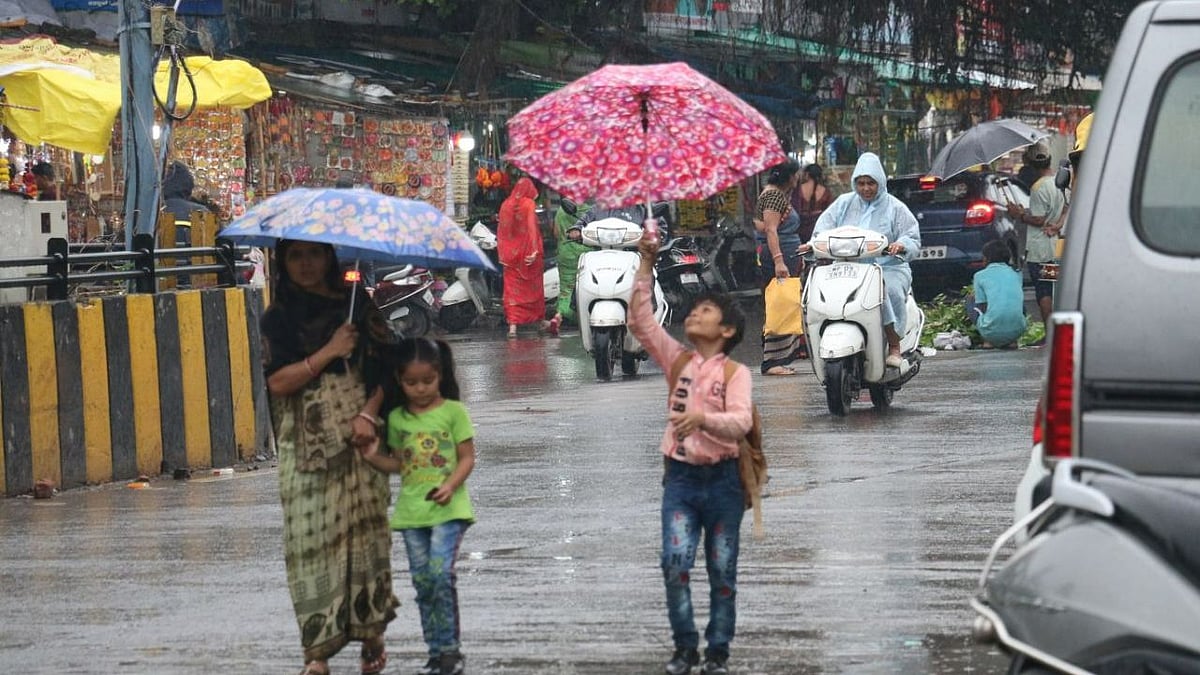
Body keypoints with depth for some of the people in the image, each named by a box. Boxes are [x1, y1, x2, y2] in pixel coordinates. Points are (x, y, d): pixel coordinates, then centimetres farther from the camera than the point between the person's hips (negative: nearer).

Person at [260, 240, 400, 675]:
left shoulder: (357, 306, 6)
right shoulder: (278, 318, 4)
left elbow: (387, 365, 4)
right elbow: (278, 381, -6)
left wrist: (369, 413, -10)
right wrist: (329, 352, -14)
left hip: (358, 438, 1)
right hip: (305, 444, -1)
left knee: (366, 530, 2)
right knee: (312, 539, -7)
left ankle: (372, 632, 16)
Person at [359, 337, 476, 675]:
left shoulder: (453, 412, -3)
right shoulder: (397, 419, 10)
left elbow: (467, 458, -3)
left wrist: (451, 485, -19)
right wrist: (375, 457, -3)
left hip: (447, 508, -5)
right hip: (411, 510, 5)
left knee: (440, 574, -16)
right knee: (422, 581, 6)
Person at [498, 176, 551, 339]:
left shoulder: (506, 205, 3)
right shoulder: (529, 204, -9)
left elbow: (501, 230, 5)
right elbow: (532, 228, -15)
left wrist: (503, 252, 8)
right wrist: (534, 250, -17)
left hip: (510, 252, 3)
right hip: (527, 251, -2)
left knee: (512, 288, 2)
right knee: (534, 286, 14)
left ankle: (512, 325, -11)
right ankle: (540, 319, 29)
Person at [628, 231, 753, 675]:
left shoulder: (735, 373, -5)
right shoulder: (677, 360, 5)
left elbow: (741, 422, -20)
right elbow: (640, 320, -4)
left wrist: (702, 418, -38)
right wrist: (646, 265, -12)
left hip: (722, 479, -2)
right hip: (680, 476, 2)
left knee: (722, 572, 5)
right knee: (675, 562, -12)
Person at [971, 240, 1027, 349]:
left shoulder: (980, 275, 4)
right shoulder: (1016, 274, 14)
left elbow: (981, 306, 10)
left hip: (992, 332, -3)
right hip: (1017, 330, 3)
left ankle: (988, 341, 13)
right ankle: (1012, 341, 18)